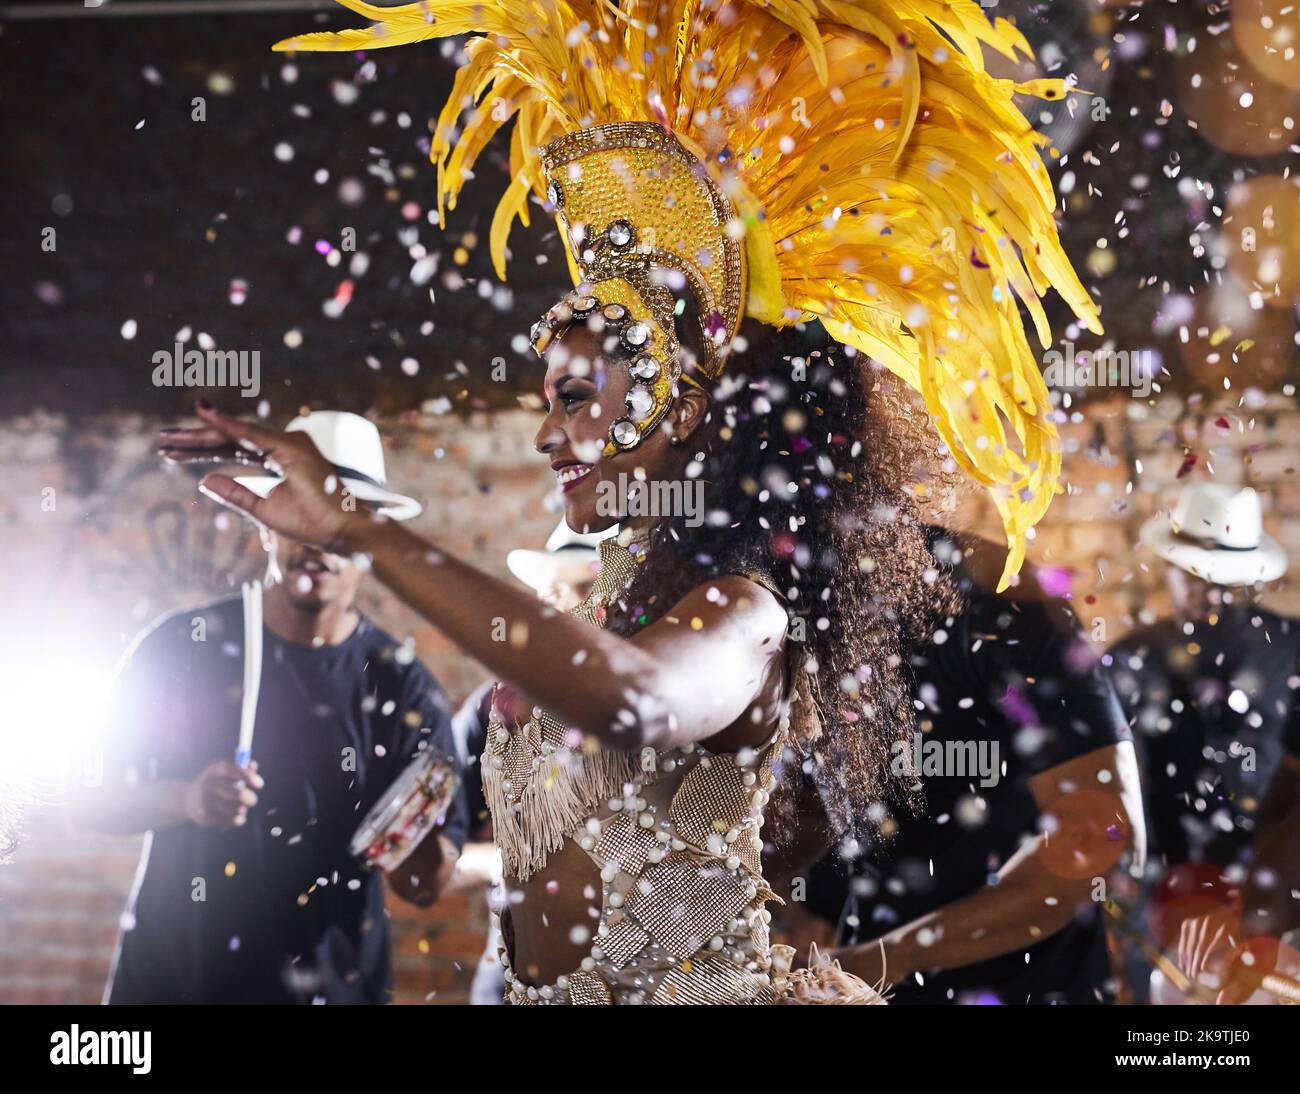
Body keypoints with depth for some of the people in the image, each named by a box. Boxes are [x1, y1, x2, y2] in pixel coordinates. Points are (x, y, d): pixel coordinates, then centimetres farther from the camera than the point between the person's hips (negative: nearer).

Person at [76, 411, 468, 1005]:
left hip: (325, 981, 0)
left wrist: (425, 854, -28)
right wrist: (184, 800, -20)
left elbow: (423, 885, -5)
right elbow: (92, 800, -1)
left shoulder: (403, 687, -6)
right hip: (166, 977, 0)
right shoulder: (181, 647, -5)